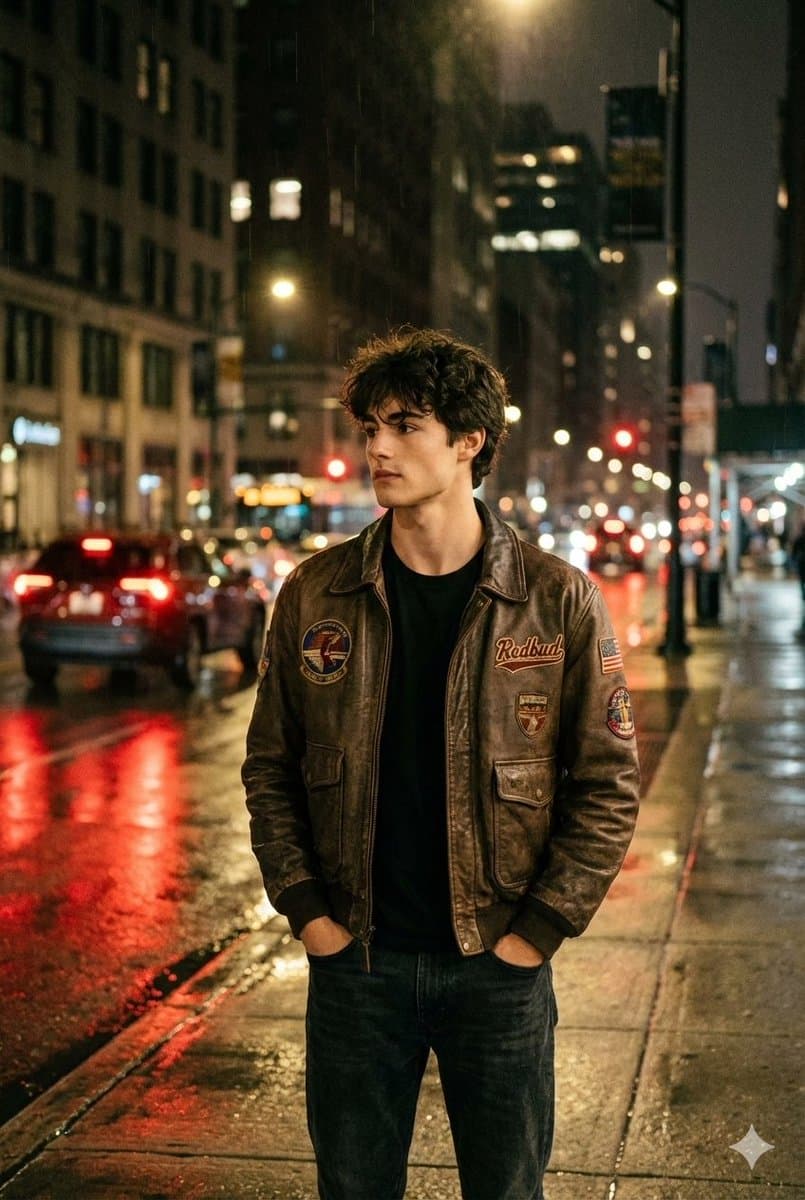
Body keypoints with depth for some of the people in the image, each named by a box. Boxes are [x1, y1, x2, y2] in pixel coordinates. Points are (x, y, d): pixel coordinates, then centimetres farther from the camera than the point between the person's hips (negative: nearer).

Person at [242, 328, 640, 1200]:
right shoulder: (314, 596, -1)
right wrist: (305, 907, -3)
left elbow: (607, 783, -3)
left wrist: (541, 928, -8)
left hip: (500, 965, -1)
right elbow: (269, 766, 5)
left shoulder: (559, 601, -6)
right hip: (355, 961, 2)